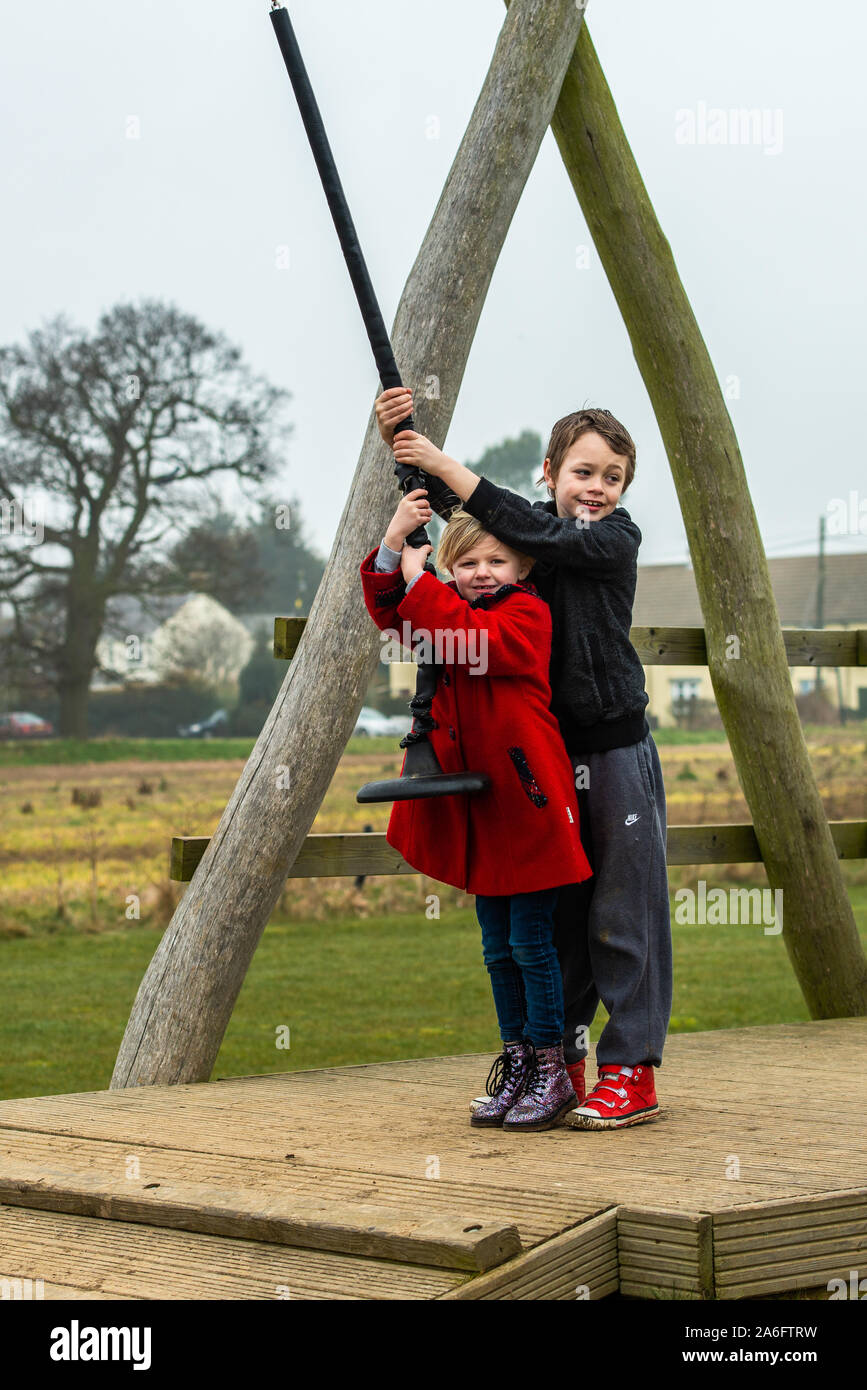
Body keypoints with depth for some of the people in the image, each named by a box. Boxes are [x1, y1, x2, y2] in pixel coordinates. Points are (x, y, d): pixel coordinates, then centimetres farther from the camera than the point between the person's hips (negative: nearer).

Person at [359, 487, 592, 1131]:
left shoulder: (527, 614, -10)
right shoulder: (446, 613, 12)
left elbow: (474, 643, -26)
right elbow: (389, 612, 5)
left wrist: (419, 580, -20)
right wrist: (394, 545, -10)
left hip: (526, 805, -7)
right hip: (474, 811, 7)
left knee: (532, 942, -3)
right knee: (498, 947, 13)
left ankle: (551, 1072, 7)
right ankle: (516, 1064, 22)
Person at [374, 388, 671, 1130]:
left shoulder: (617, 540, -8)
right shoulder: (532, 528, 7)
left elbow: (532, 532, -23)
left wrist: (445, 463, -24)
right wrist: (396, 435, -12)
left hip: (616, 750, -5)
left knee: (624, 915, -1)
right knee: (552, 916, 10)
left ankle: (632, 1071, 5)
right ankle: (559, 1063, 20)